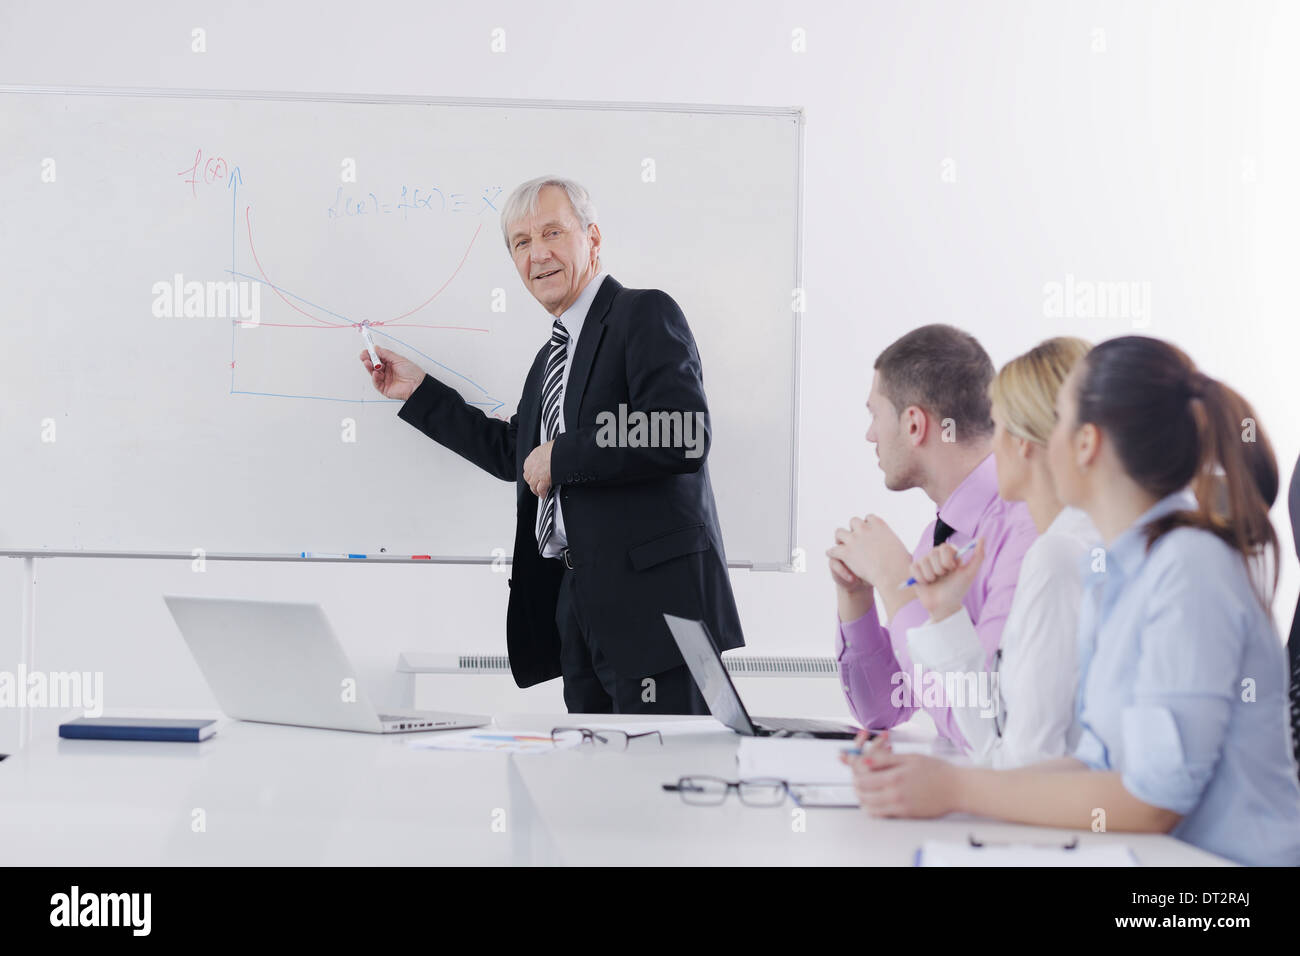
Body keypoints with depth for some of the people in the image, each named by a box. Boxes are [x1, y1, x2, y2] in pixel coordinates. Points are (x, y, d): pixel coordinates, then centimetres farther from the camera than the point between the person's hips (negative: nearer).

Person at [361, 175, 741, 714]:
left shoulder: (646, 316, -6)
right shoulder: (551, 357, 22)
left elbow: (682, 438, -19)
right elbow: (513, 454, 34)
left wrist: (562, 456, -11)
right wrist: (417, 391, 31)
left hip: (652, 598, -8)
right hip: (577, 601, 9)